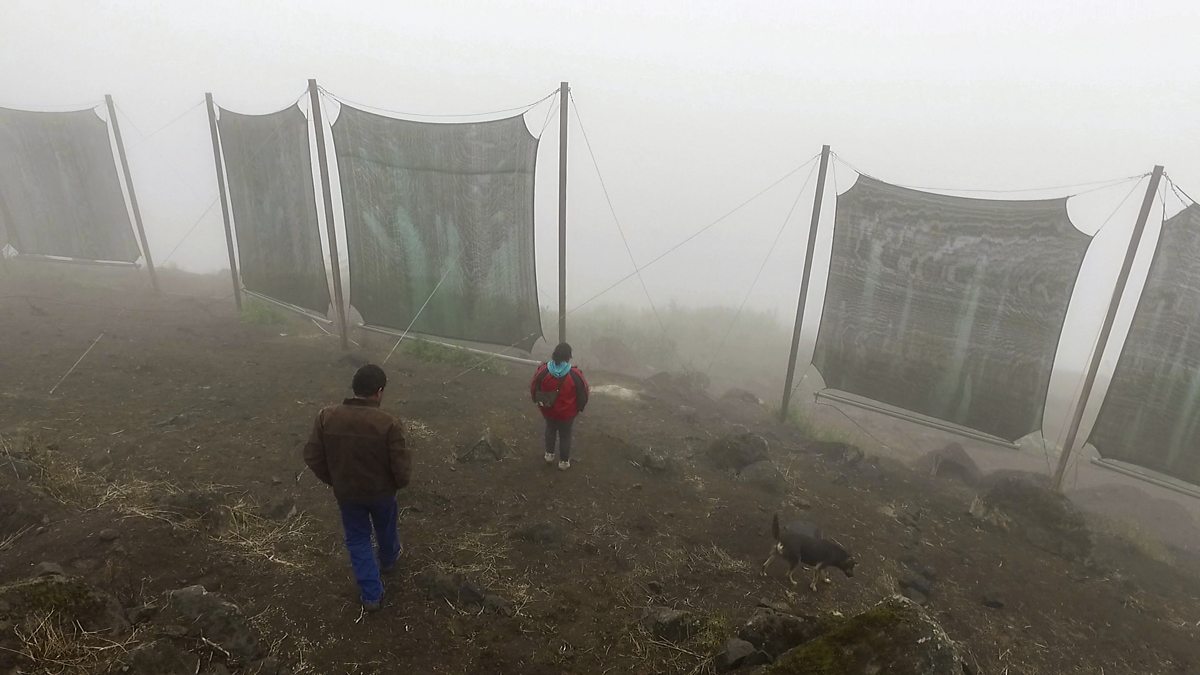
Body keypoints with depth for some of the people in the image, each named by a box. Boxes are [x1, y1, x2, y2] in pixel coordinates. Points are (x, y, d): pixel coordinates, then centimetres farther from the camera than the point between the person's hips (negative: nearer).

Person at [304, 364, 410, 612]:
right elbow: (401, 467, -21)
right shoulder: (388, 423, -27)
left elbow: (312, 457, -7)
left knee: (358, 539, 21)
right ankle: (388, 561, 57)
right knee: (385, 530, 28)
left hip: (346, 493, 2)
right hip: (381, 491, -1)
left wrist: (333, 480, 10)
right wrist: (399, 483, 3)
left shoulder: (327, 417, -17)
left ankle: (372, 595, 26)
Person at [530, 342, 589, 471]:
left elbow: (533, 388, -6)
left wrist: (537, 401, 14)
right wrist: (580, 407, 8)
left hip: (547, 410, 2)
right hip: (567, 413, -2)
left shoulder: (543, 370, -21)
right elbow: (583, 393, -12)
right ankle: (564, 462, 36)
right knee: (565, 435, 21)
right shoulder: (575, 375, -26)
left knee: (550, 429, 30)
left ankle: (549, 455, 46)